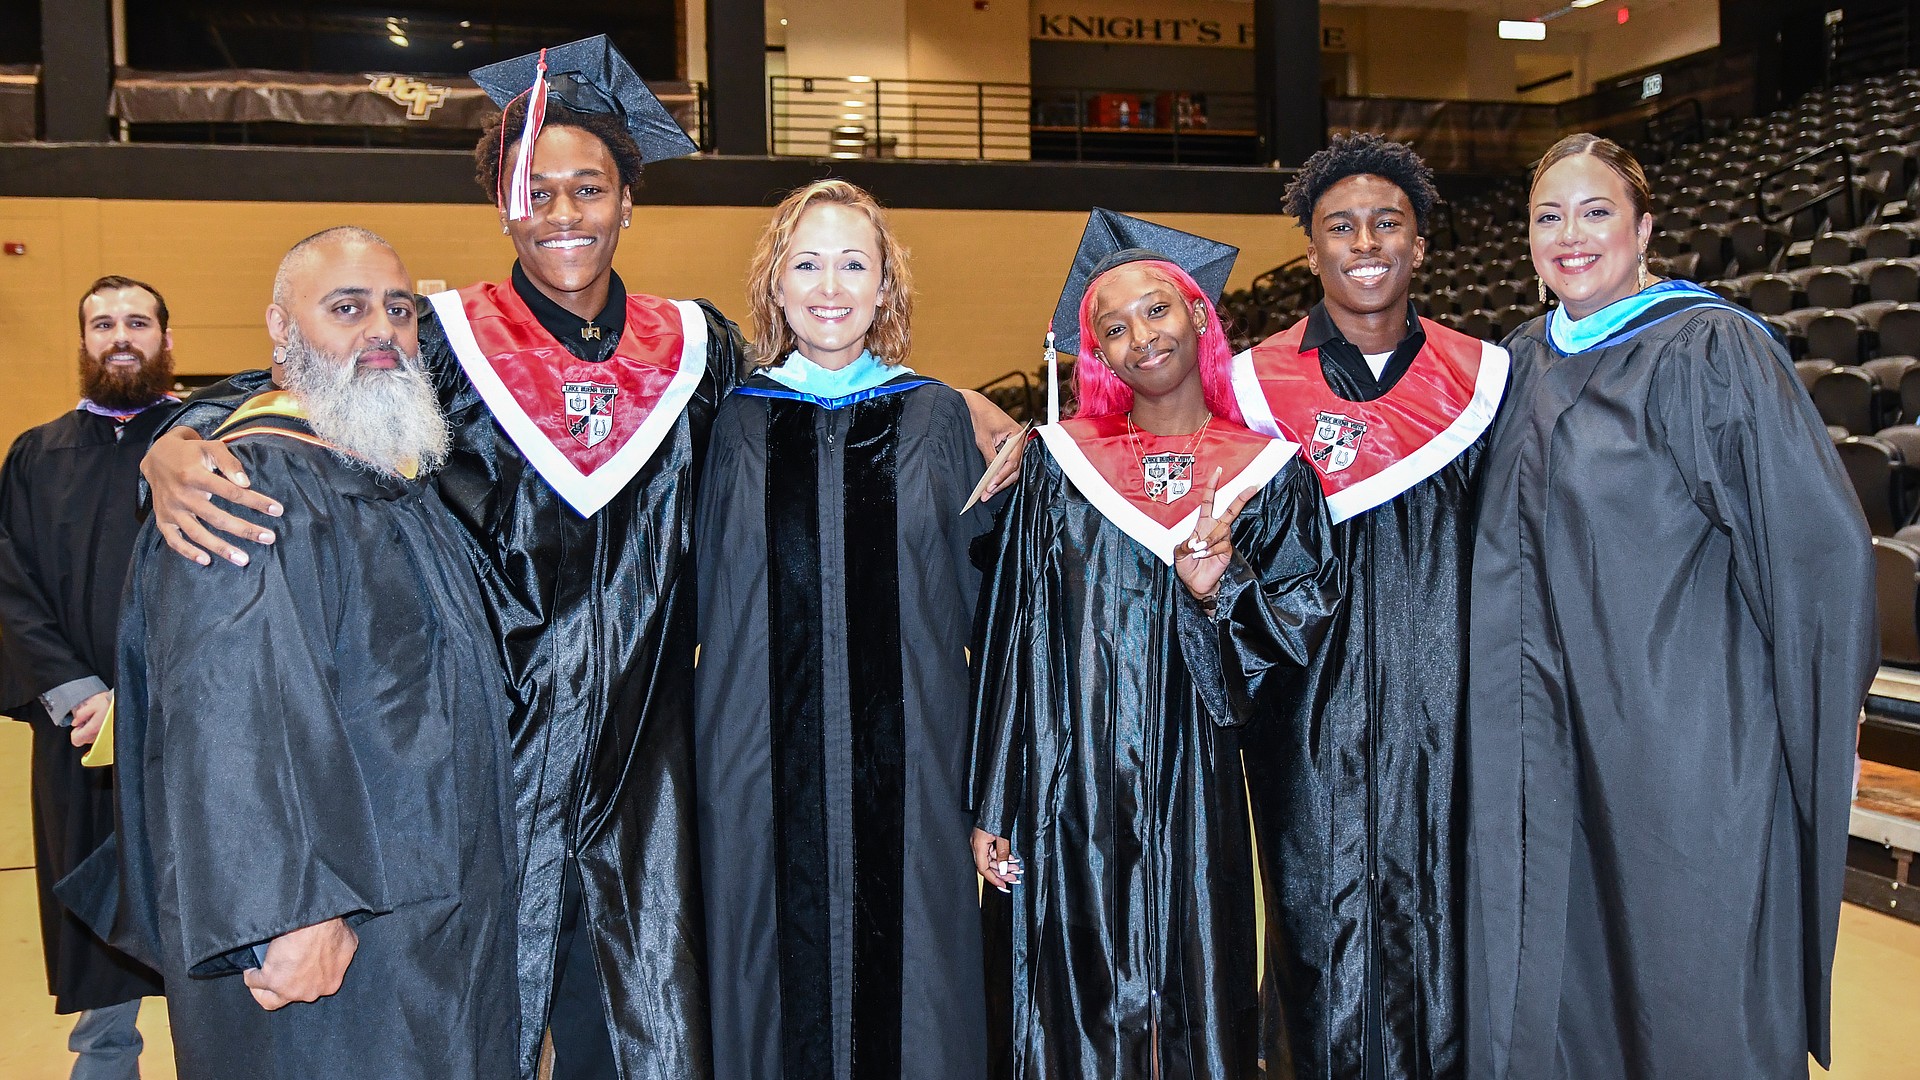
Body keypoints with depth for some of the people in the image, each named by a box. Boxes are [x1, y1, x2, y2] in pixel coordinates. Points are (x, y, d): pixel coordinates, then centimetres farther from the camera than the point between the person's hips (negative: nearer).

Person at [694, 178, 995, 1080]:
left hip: (906, 759, 0)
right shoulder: (738, 424, 6)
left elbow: (977, 592, 6)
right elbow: (701, 600, 10)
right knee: (776, 987, 7)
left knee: (907, 992, 5)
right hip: (765, 761, 0)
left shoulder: (934, 417, 5)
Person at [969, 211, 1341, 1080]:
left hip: (1193, 788, 0)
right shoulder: (1059, 463, 3)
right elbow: (1012, 640, 1)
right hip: (1068, 791, 0)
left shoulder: (1269, 472, 4)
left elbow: (1305, 630, 4)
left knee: (1196, 1006, 7)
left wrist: (1222, 589, -16)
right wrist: (992, 806, -2)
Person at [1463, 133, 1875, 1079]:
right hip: (1551, 742, 6)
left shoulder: (1710, 349, -11)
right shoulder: (1525, 362, 8)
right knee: (1552, 981, 15)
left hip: (1684, 736, -5)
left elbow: (1817, 538, -12)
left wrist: (1818, 723, -9)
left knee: (1687, 1000, 7)